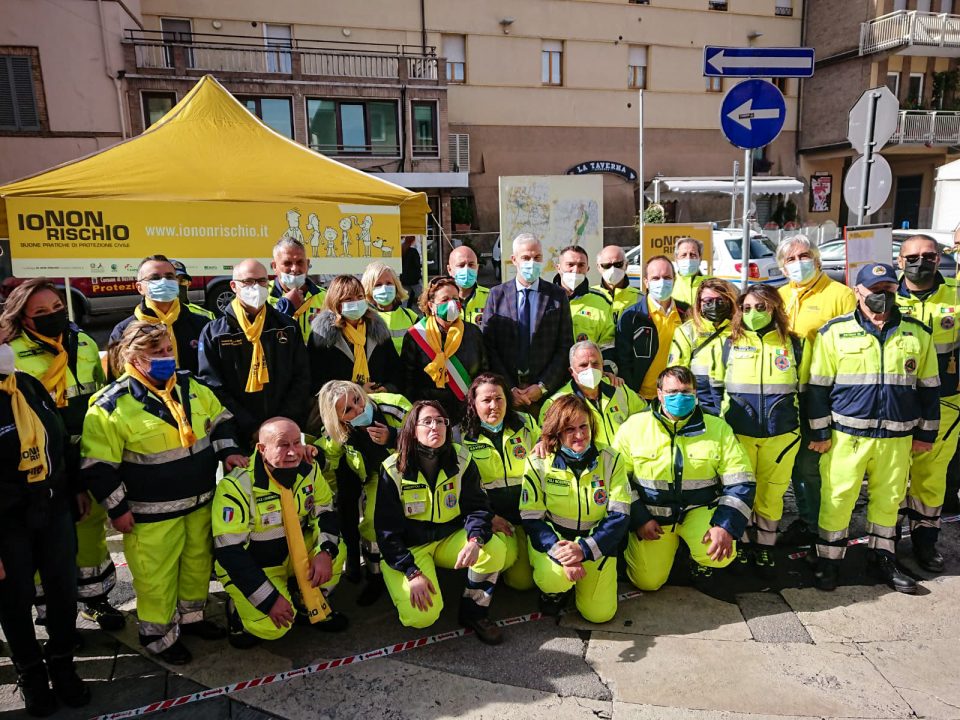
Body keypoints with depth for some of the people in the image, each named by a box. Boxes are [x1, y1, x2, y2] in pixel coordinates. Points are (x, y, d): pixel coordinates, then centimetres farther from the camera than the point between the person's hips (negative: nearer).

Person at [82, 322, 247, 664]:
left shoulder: (191, 386, 1)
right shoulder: (111, 405, -16)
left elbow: (219, 419, 15)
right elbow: (98, 465, -12)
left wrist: (228, 451, 0)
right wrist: (117, 508, -11)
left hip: (200, 501, 6)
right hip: (151, 513, -6)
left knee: (198, 561, 20)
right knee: (156, 575, 7)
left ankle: (192, 616, 42)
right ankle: (159, 634, 30)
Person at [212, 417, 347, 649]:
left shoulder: (309, 469, -12)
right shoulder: (237, 485, -27)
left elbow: (325, 512, -2)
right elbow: (229, 550, -25)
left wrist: (324, 551, -23)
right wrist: (270, 599, -26)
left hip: (293, 553, 5)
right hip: (249, 566, -5)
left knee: (336, 550, -18)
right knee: (273, 627, -22)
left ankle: (309, 603, 9)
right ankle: (239, 608, 11)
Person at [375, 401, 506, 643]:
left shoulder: (461, 460, -7)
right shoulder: (394, 469, -14)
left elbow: (477, 506, -7)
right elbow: (386, 528, -13)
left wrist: (475, 540, -29)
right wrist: (412, 572, -22)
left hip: (450, 539, 3)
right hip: (408, 548, -3)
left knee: (495, 549, -25)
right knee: (421, 616, -24)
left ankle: (474, 613, -1)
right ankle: (400, 585, 12)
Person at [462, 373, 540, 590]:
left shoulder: (526, 423, 4)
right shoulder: (463, 435, -4)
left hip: (525, 511, 3)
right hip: (485, 513, -2)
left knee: (524, 580, -7)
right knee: (503, 555, -30)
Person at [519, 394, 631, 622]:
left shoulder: (611, 460, -9)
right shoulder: (539, 462, -12)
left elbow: (619, 516, -11)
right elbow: (531, 518, -11)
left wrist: (585, 549, -25)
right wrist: (559, 552, -27)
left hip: (596, 540, 2)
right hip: (551, 538, -1)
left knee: (599, 613, -7)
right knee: (553, 579, -32)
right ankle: (554, 588, 6)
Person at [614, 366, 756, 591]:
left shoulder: (718, 428, -4)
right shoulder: (633, 426, -7)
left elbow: (740, 482, -5)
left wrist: (726, 526, -17)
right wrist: (638, 519, -9)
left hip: (700, 510, 0)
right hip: (650, 514, 0)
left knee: (719, 554, -27)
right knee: (647, 581, -4)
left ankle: (701, 560, 12)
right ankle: (670, 543, 28)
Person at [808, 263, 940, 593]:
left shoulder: (917, 333, 7)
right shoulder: (835, 331, -2)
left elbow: (928, 387, 12)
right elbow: (818, 386, -1)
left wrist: (925, 432, 11)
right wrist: (820, 432, -4)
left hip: (898, 437, 3)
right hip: (847, 435, -3)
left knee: (889, 499, 13)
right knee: (838, 498, 1)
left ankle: (882, 557, 30)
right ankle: (829, 560, 16)